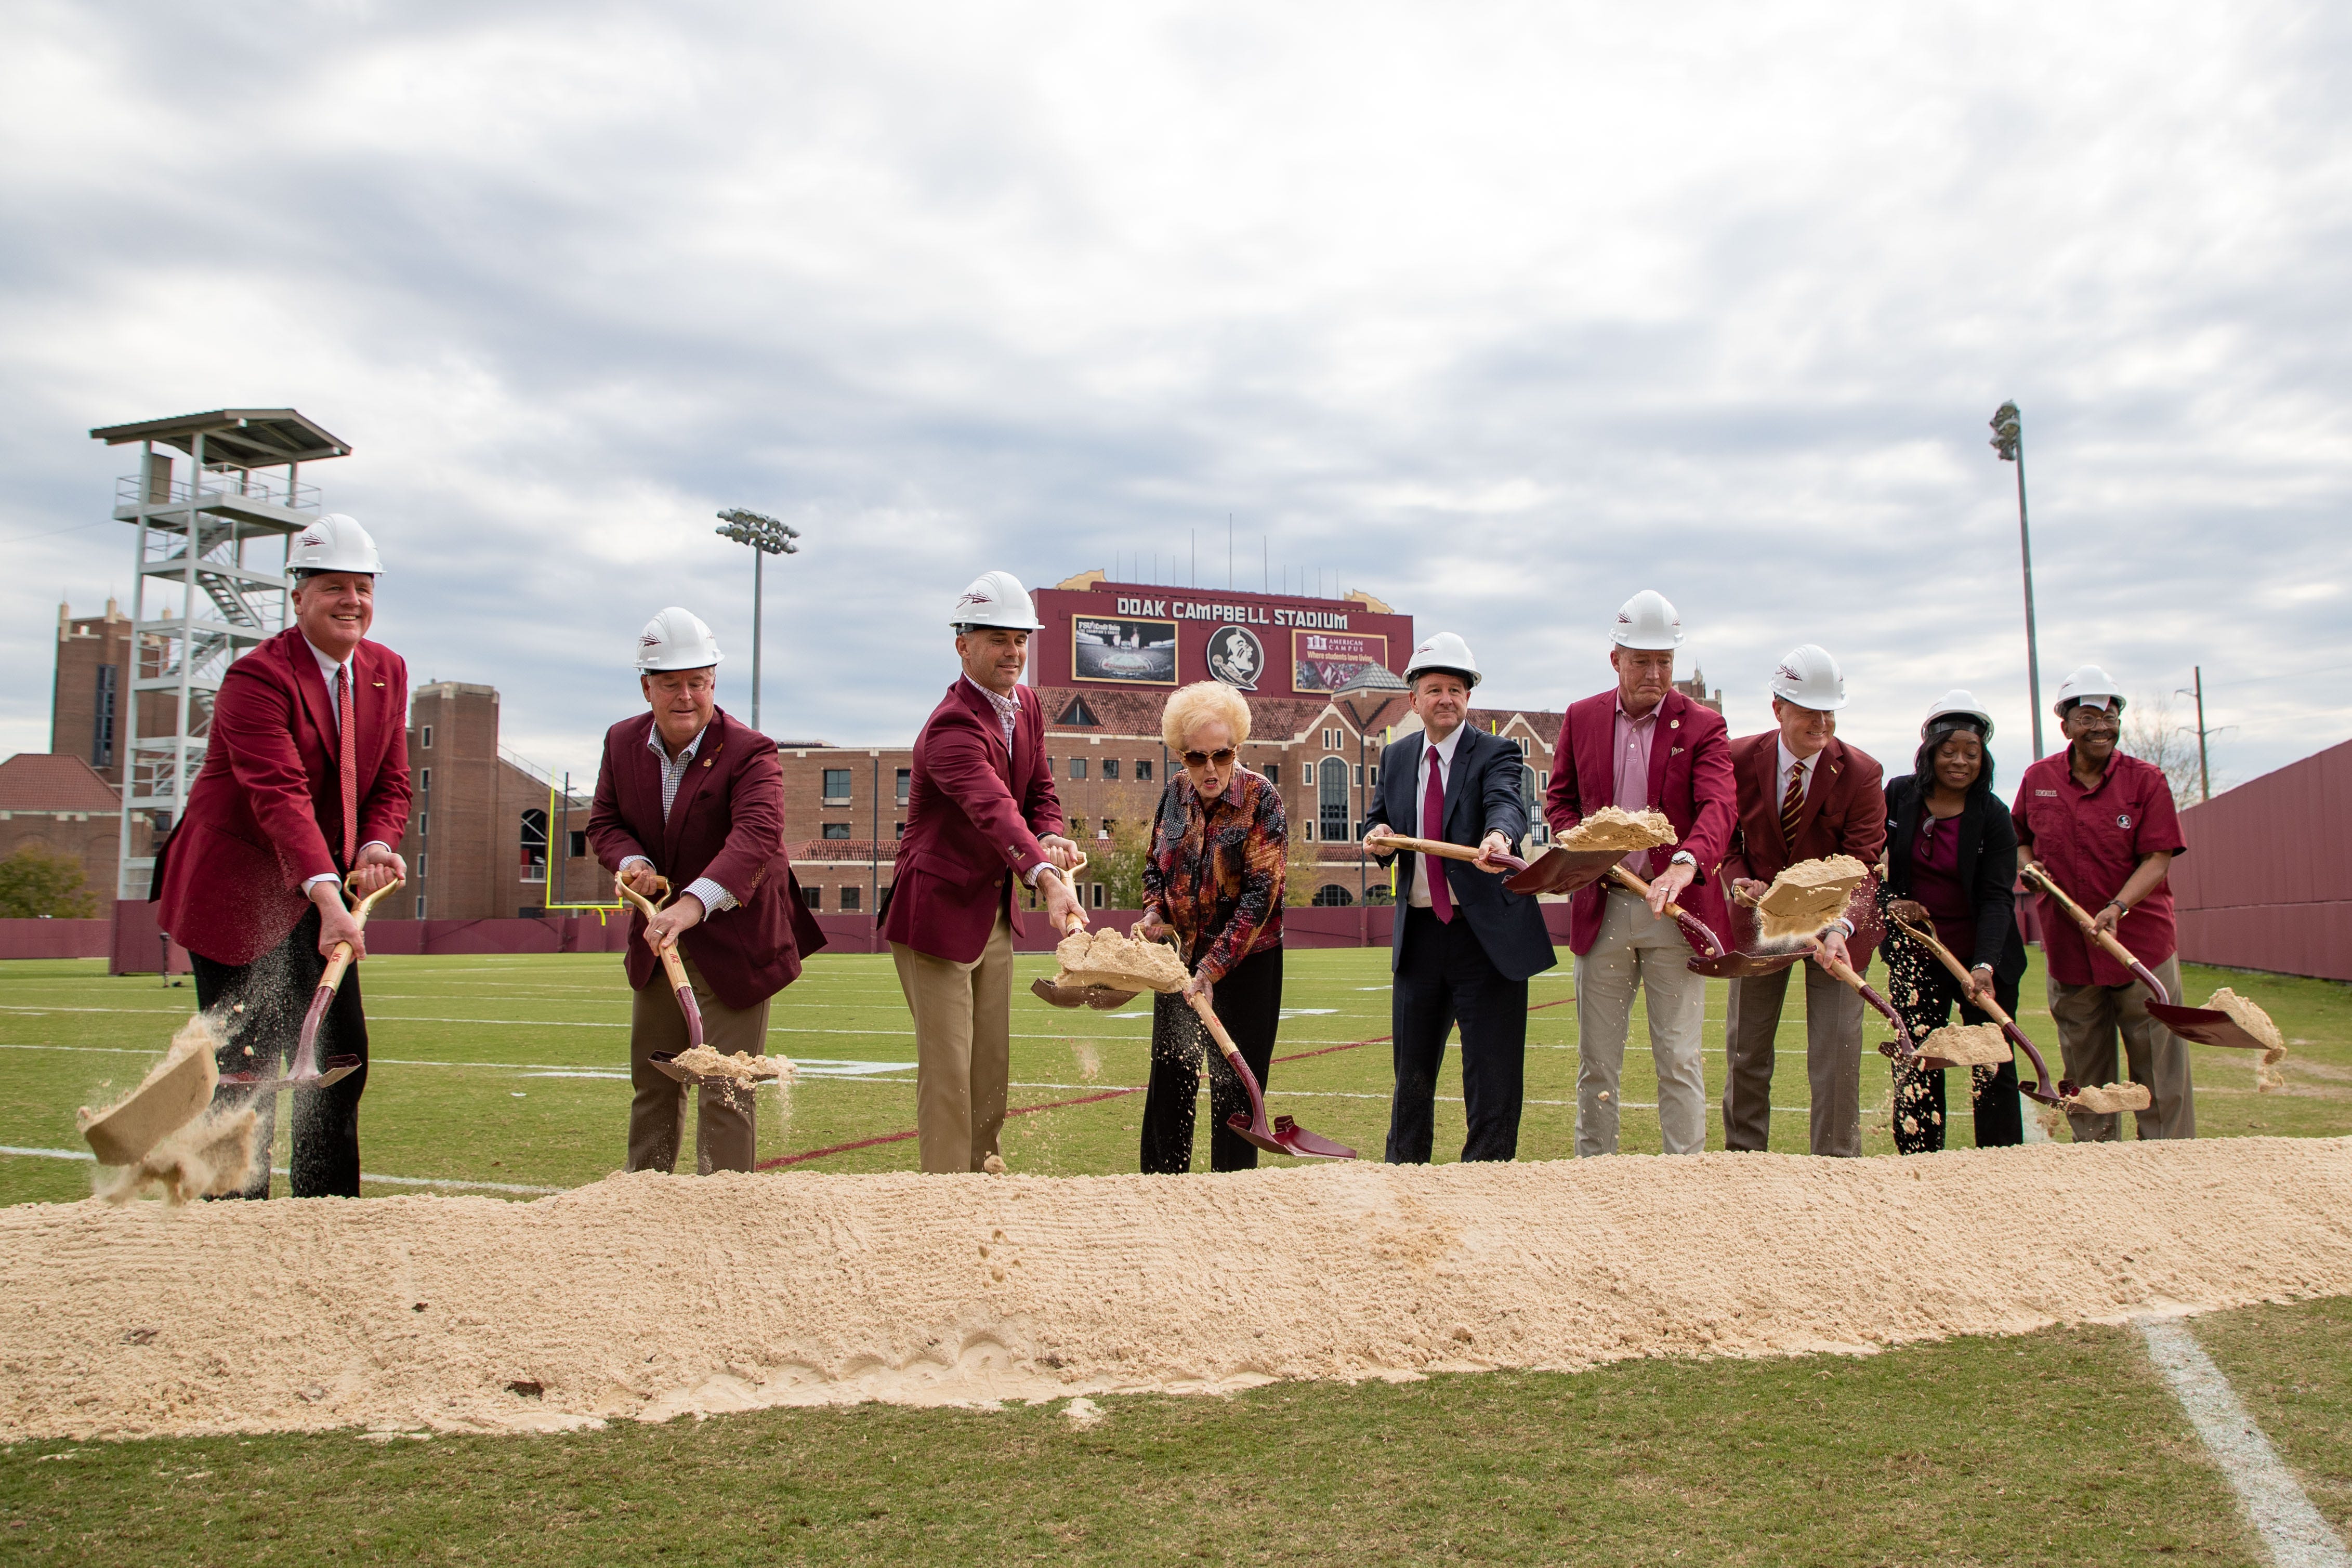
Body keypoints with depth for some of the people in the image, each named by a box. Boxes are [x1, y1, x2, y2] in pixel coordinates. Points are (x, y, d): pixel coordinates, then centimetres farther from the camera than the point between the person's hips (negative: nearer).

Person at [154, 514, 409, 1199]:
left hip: (324, 891, 7)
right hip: (237, 891, -7)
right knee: (246, 1067, -4)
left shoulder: (388, 672, 5)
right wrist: (328, 898, -40)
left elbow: (392, 782, 8)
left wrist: (376, 847, -14)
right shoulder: (258, 676, -17)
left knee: (342, 1057, 7)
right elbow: (281, 797, -29)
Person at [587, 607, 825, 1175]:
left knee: (725, 1091, -4)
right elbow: (604, 820, 7)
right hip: (656, 941, 6)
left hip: (735, 942, -6)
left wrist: (695, 902, -51)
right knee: (651, 1085, 18)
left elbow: (757, 835, -36)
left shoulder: (749, 751, -20)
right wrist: (631, 861, -17)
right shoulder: (622, 742, 0)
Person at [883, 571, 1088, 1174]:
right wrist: (1047, 881, -56)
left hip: (994, 914, 9)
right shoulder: (953, 727, -25)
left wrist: (1050, 837, -11)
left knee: (992, 1069, 14)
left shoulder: (1026, 704, 4)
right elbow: (994, 809, -41)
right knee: (947, 1073, -5)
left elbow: (1039, 792, 13)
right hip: (937, 913, -9)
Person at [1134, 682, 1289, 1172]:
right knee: (1170, 1077, 8)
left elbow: (1260, 894, -19)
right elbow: (1155, 864, 16)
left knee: (1235, 1084, 0)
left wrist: (1212, 969, -23)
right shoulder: (1175, 793, 1)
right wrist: (1154, 912, -4)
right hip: (1180, 953, 4)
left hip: (1246, 961, -4)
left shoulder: (1262, 799, -13)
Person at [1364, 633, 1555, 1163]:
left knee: (1493, 1078, -1)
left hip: (1487, 936, -4)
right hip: (1418, 935, 5)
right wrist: (1378, 836, -7)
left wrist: (1499, 836, -49)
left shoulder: (1495, 753, -5)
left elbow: (1507, 802, -26)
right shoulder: (1396, 757, 11)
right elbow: (1377, 822, 18)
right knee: (1411, 1073, 16)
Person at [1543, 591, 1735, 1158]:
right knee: (1596, 1060, 9)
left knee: (1679, 1059, 1)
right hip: (1600, 908, 2)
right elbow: (1559, 798, 14)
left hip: (1676, 911, -2)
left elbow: (1717, 806, -15)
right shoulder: (1581, 718, 8)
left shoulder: (1703, 726, -2)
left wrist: (1685, 863, -35)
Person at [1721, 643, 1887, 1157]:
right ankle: (1742, 1157, 26)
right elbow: (1724, 836, 4)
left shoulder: (1862, 774, -16)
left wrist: (1839, 928, -37)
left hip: (1833, 923, -2)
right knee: (1745, 1049, 10)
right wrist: (1739, 879, -17)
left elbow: (1861, 865, -20)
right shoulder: (1740, 758, -10)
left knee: (1837, 1052, -3)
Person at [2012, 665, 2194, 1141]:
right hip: (2068, 950, 3)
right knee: (2084, 1072, 12)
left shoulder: (2146, 780, -4)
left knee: (2160, 1066, 0)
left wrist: (2118, 907, -24)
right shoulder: (2038, 779, 4)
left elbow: (2158, 858, -9)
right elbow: (2021, 840, 20)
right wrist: (2026, 866, -2)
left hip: (2141, 944, -2)